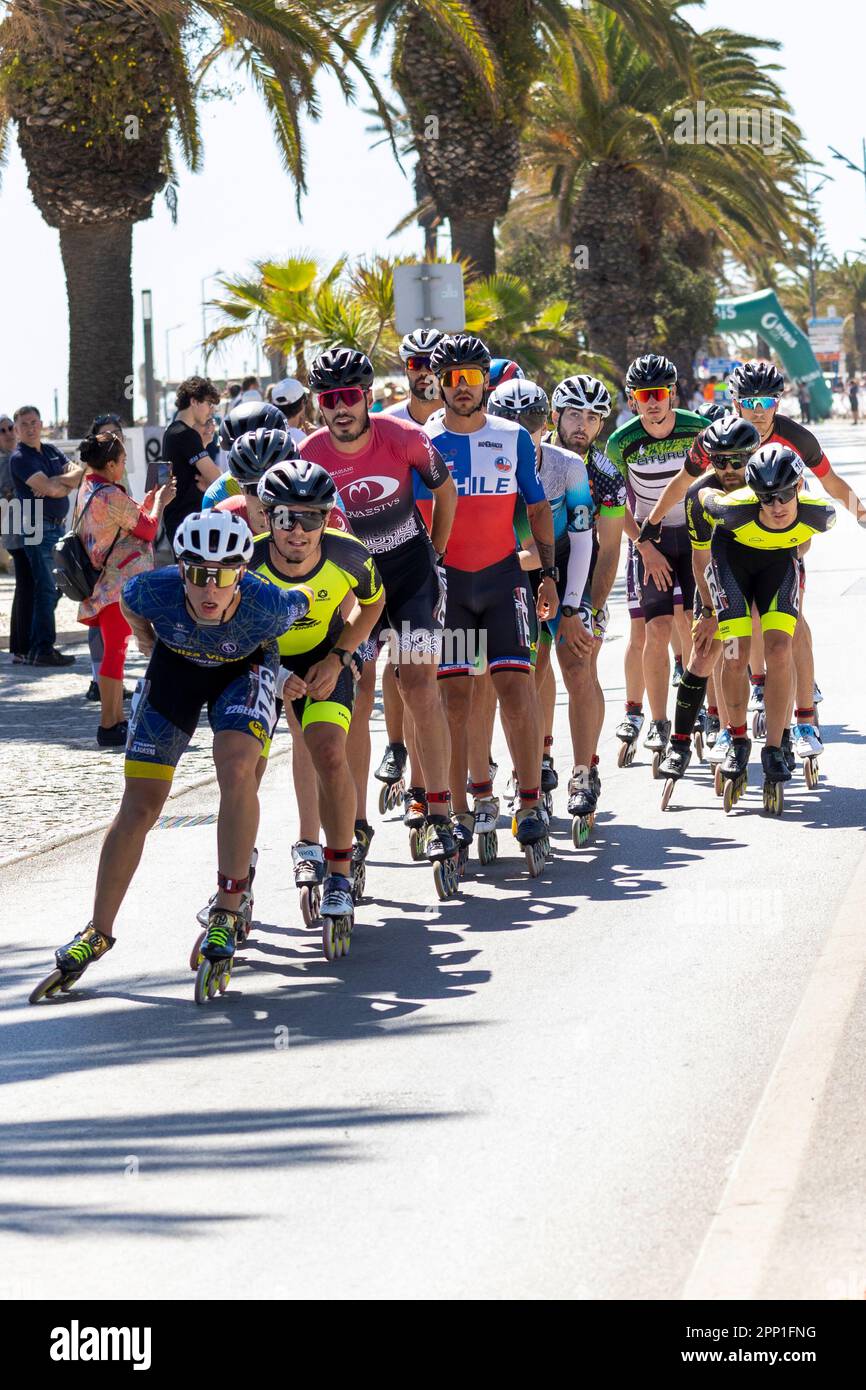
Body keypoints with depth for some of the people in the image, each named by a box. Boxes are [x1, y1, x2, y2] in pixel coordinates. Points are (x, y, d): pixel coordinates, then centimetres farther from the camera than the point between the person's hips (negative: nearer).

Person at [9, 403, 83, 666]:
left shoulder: (52, 451, 15)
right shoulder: (20, 458, -8)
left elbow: (79, 474, 4)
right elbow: (48, 487, -20)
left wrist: (57, 483, -13)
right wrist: (67, 481, -2)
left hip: (58, 526, 8)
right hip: (38, 526, -8)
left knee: (55, 587, 10)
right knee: (46, 588, -10)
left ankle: (37, 648, 17)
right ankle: (43, 650, -9)